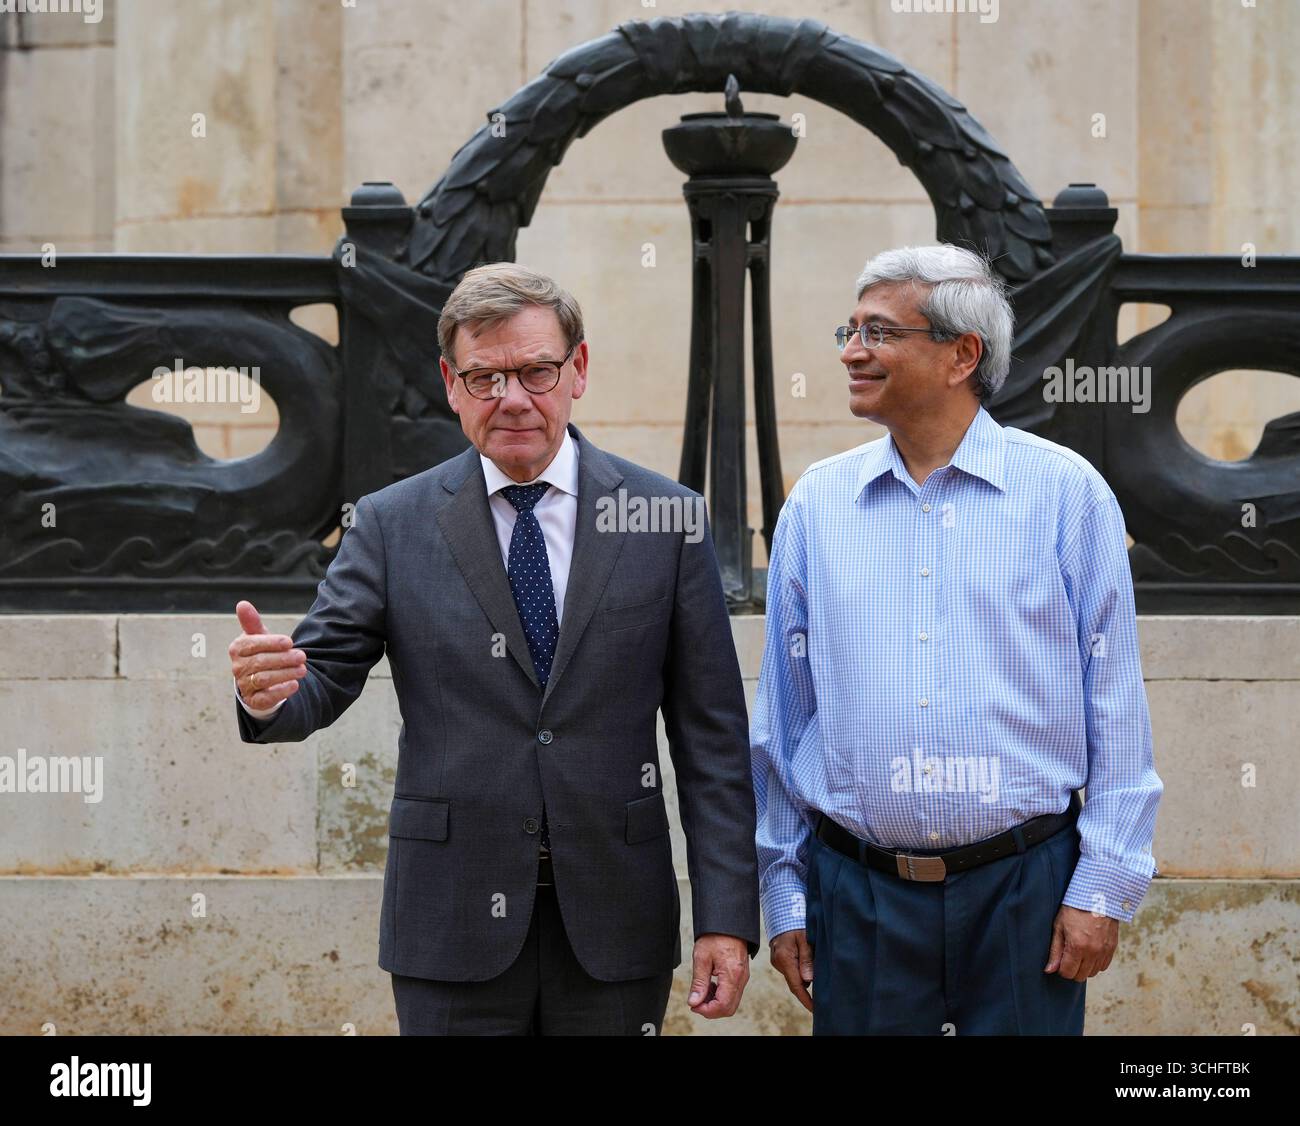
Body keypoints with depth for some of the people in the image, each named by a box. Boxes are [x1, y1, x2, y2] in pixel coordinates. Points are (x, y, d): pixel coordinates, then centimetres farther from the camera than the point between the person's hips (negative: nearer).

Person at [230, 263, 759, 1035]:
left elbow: (712, 732, 0)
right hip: (454, 931, 0)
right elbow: (325, 675, 0)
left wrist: (728, 916, -5)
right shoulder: (392, 525, 2)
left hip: (615, 933, 0)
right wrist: (271, 691, -26)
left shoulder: (668, 517, 1)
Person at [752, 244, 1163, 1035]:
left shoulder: (1066, 492, -2)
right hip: (856, 895, 2)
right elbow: (783, 715, 9)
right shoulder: (817, 503, 5)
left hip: (1024, 886, -2)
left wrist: (1105, 886, -6)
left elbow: (1115, 707, -2)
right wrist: (784, 893, 7)